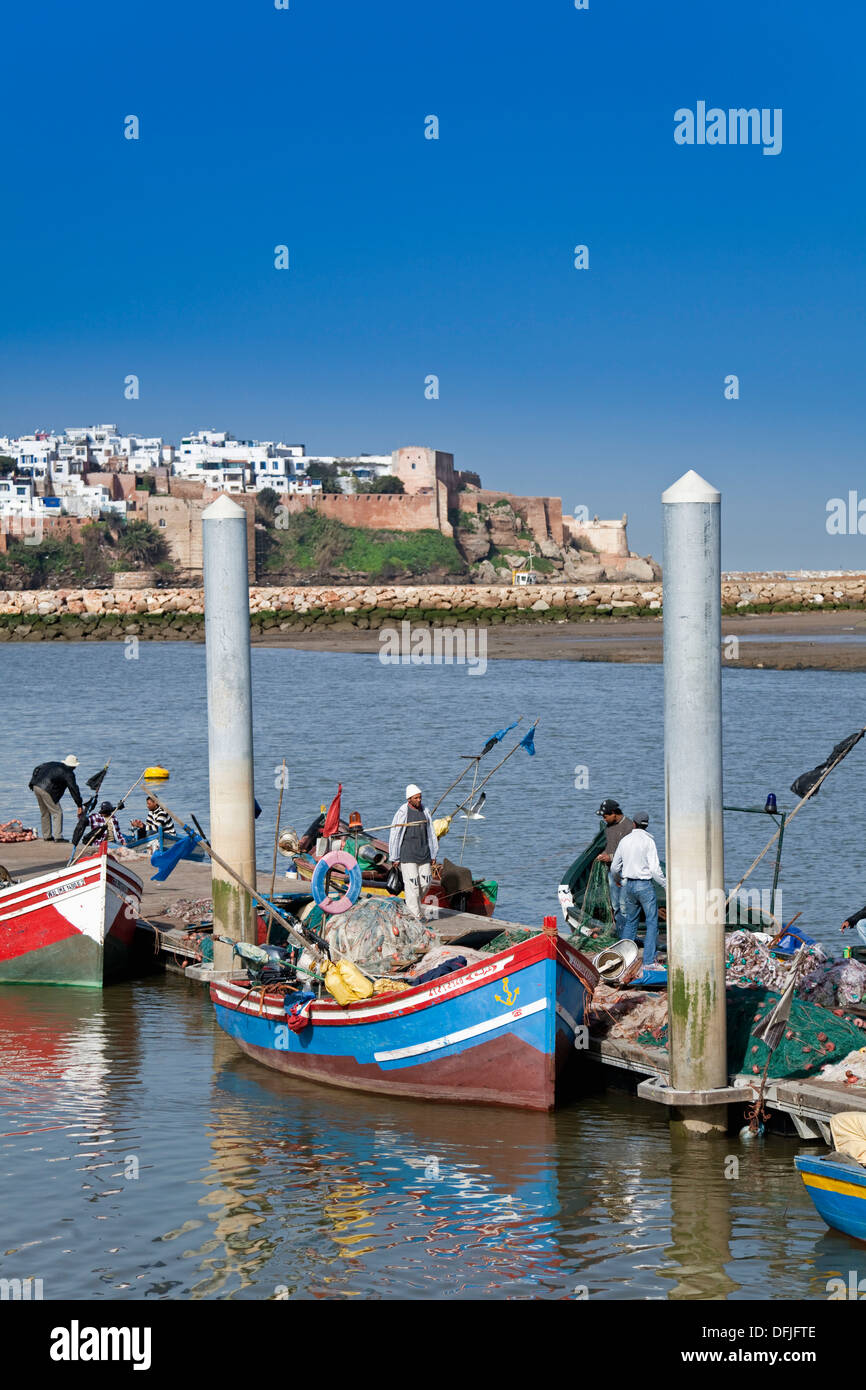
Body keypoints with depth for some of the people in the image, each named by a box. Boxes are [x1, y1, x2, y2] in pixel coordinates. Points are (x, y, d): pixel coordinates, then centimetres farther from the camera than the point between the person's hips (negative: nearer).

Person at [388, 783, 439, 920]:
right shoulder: (402, 813, -9)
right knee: (412, 885, -7)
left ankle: (409, 904, 29)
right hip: (408, 856, -5)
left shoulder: (425, 811, 7)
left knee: (425, 883, 5)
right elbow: (394, 836, -5)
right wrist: (395, 858, -4)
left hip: (424, 855, 5)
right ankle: (416, 917, -2)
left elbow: (431, 833, 14)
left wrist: (433, 855, 13)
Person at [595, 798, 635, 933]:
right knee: (615, 906, 9)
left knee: (624, 906, -10)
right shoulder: (608, 826, 12)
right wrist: (604, 854, 5)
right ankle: (620, 937, 14)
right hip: (612, 870, 8)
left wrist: (611, 857, -18)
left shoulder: (628, 826, -13)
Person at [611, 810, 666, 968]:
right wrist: (666, 885, -4)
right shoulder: (648, 841, -11)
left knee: (631, 921, 18)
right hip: (644, 885, -6)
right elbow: (654, 868, -16)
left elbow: (614, 868, 15)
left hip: (629, 884, 6)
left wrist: (621, 876, 36)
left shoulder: (624, 841, 6)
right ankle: (649, 961, -8)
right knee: (652, 922, -2)